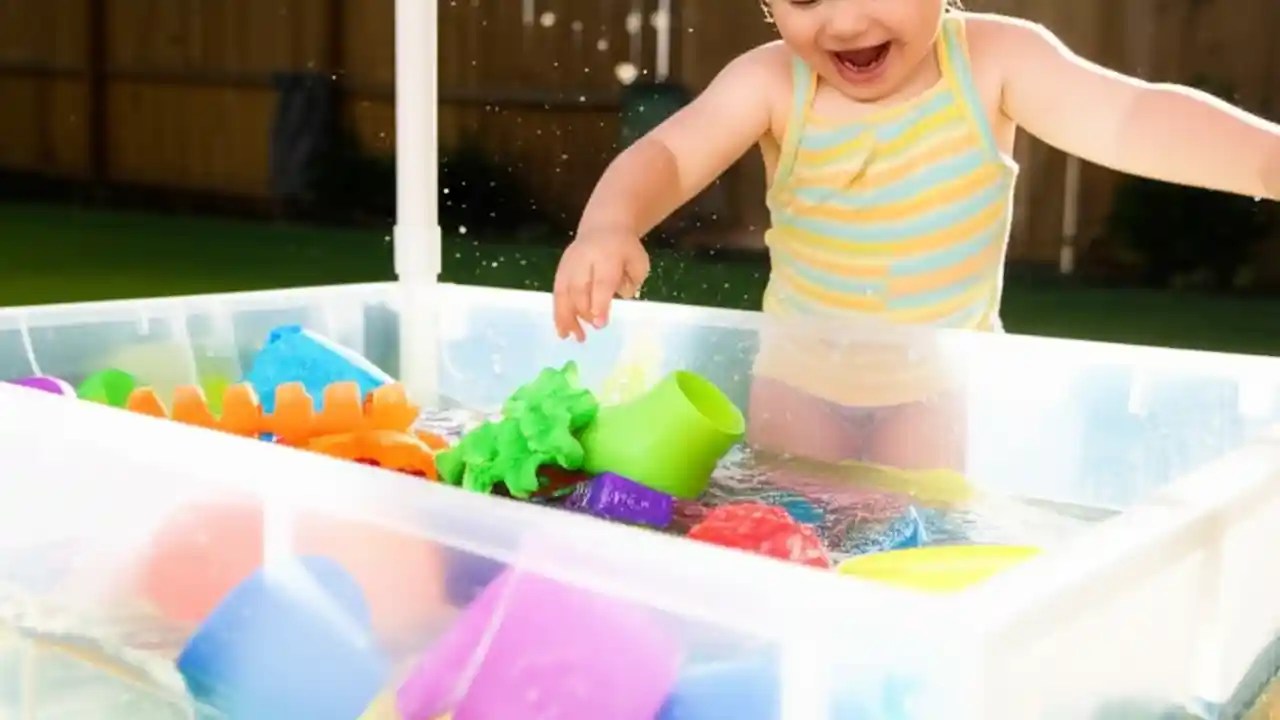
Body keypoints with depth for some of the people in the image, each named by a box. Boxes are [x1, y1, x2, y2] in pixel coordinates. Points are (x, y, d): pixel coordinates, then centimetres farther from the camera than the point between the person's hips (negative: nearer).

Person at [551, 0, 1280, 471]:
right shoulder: (768, 84, -18)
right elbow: (666, 155, -27)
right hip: (801, 375, 1)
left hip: (938, 379, -1)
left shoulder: (995, 60, -20)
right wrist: (609, 226, -49)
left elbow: (1134, 120, -30)